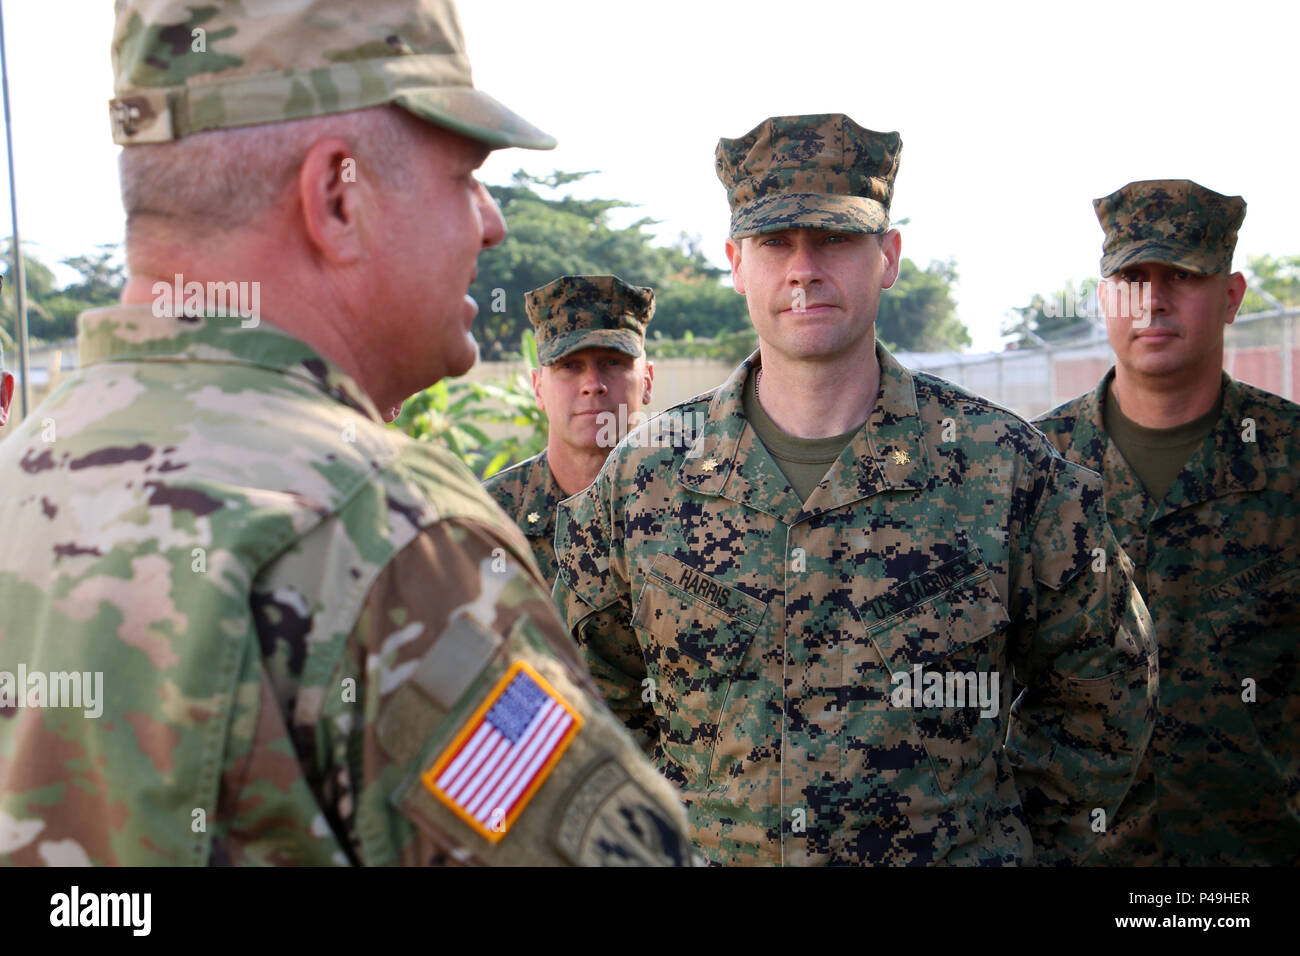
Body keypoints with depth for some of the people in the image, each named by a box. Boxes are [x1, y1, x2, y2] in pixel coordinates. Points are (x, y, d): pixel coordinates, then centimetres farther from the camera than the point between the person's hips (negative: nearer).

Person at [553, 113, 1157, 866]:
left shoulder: (1007, 468, -8)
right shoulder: (639, 482, -5)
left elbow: (1101, 692, 4)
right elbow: (591, 698, 8)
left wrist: (1016, 838, 1)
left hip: (956, 853, -1)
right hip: (707, 852, 2)